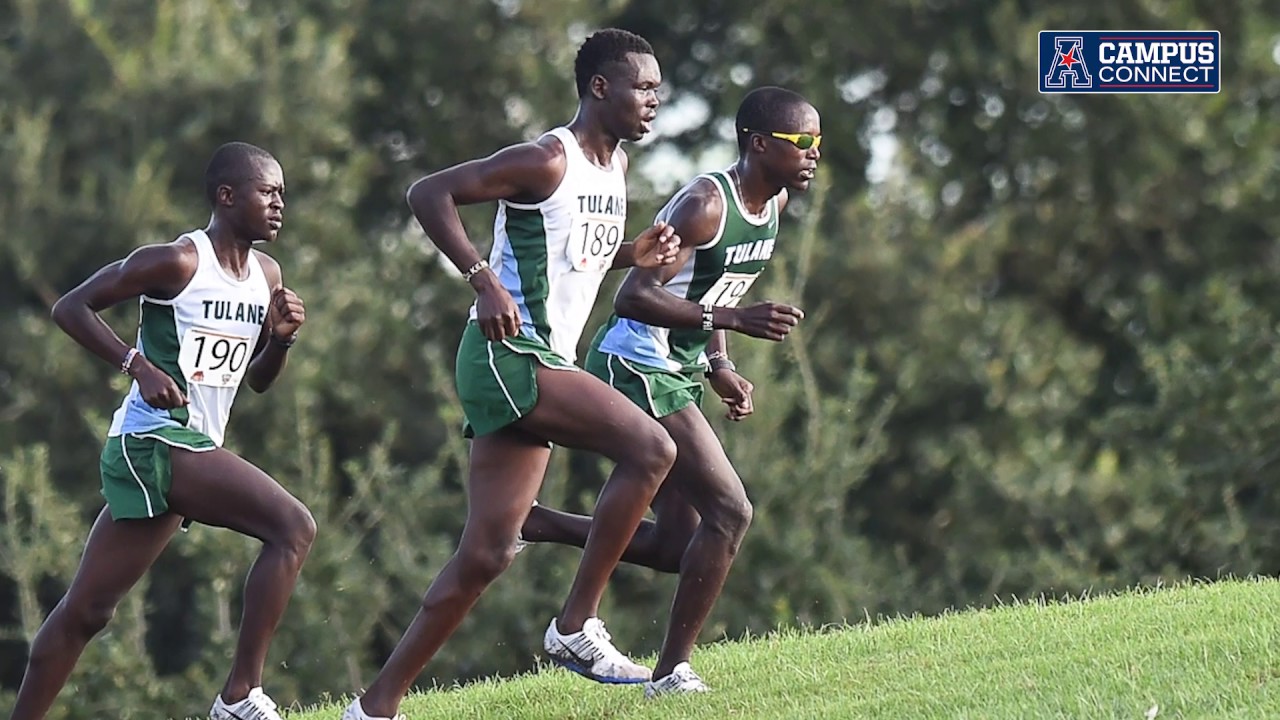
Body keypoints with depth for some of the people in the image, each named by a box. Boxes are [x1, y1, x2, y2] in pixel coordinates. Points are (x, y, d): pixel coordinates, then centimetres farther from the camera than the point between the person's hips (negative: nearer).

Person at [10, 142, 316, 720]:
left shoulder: (266, 276, 13)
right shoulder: (177, 262, -11)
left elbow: (258, 381, 22)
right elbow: (70, 307, -9)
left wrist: (281, 338, 1)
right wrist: (139, 365, -19)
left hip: (194, 450, 9)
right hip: (154, 439, -9)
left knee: (87, 609, 11)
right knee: (293, 526, -20)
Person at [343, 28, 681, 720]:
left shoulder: (615, 166, 15)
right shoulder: (547, 161, -12)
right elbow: (429, 193, -16)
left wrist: (634, 254, 10)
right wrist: (484, 280, -24)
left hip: (539, 365, 9)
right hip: (507, 355, -9)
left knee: (486, 554, 5)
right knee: (650, 447, -22)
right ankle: (576, 627, -15)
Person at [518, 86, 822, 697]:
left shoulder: (775, 201, 8)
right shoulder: (707, 204, -21)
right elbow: (633, 297, -28)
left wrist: (719, 366, 9)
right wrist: (732, 319, -35)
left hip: (677, 374, 10)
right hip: (636, 367, -10)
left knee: (676, 547, 10)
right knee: (729, 512, -14)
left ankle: (537, 526, 22)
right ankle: (672, 671, -6)